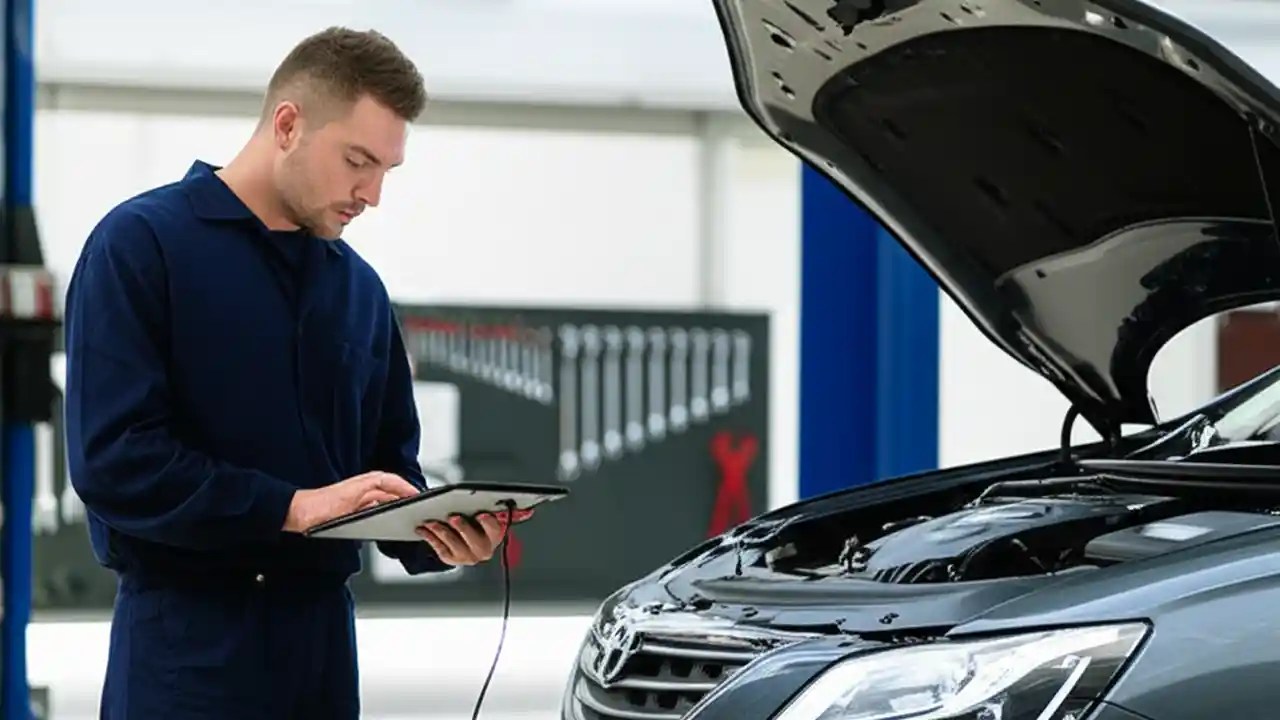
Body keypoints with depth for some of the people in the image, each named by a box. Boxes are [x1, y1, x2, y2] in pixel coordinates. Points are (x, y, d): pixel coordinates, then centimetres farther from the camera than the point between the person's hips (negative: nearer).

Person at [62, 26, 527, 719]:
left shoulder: (360, 286, 14)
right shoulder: (142, 244, -7)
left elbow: (391, 464, 18)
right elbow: (113, 455, -16)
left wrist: (440, 537, -4)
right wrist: (293, 506, -21)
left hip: (320, 629, 6)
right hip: (188, 635, -6)